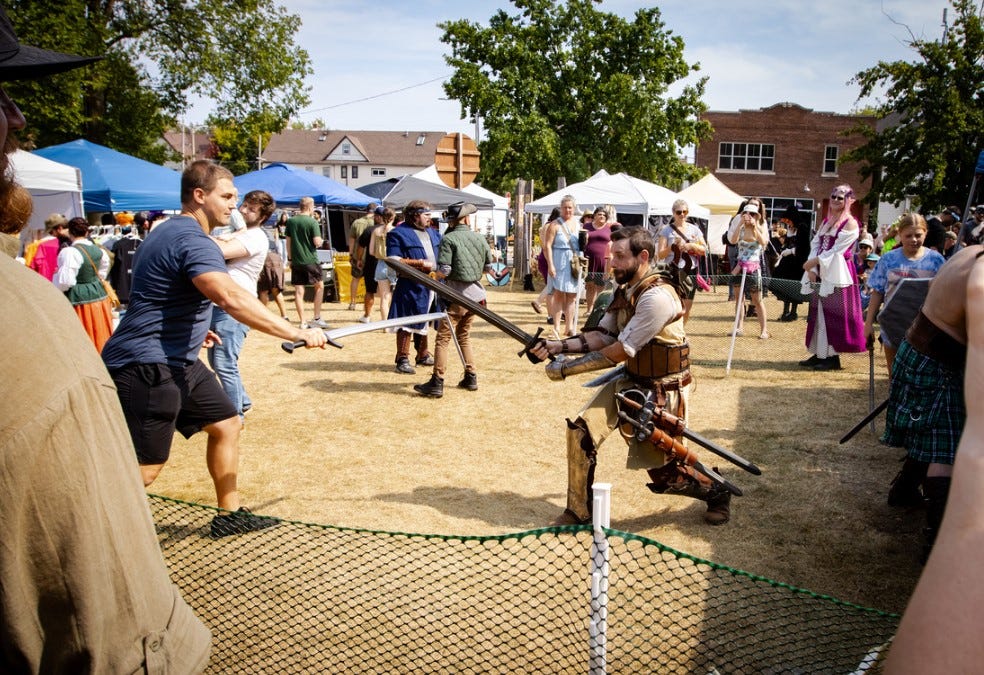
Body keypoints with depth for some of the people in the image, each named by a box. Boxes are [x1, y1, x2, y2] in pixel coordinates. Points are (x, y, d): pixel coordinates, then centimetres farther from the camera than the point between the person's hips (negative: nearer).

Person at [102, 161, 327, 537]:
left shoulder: (171, 231, 14)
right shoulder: (192, 240, -20)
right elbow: (231, 297, -37)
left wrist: (194, 328, 31)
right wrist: (296, 333, -39)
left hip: (179, 361, 11)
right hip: (145, 365, -11)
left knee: (226, 425, 14)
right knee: (145, 468, -9)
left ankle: (229, 514, 26)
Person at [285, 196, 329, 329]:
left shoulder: (290, 221, 7)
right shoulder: (312, 222, -9)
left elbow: (288, 242, 10)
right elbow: (317, 242, -15)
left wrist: (290, 258, 17)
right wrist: (322, 241, 7)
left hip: (296, 262, 4)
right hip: (310, 261, -4)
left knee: (298, 291, 5)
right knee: (319, 287, 14)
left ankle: (303, 322, 5)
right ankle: (316, 318, 11)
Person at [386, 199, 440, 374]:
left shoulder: (432, 232, 16)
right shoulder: (398, 233, -7)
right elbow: (393, 260, -16)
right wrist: (421, 263, -19)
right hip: (411, 286, -7)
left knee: (423, 322, 16)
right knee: (407, 323, -3)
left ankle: (423, 355, 28)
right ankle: (403, 360, 4)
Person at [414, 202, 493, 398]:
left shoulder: (448, 239, -10)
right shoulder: (480, 238, 6)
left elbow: (443, 271, -17)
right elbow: (488, 267, 13)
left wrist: (434, 273, 4)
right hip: (476, 295, 6)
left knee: (443, 338, -3)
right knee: (463, 336, 19)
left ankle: (437, 383, -5)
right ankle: (471, 378, 21)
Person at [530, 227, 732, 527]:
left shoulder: (657, 296, -25)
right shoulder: (627, 290, 3)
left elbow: (620, 352, -25)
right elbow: (603, 336, 1)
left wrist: (567, 367, -20)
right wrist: (559, 346, -13)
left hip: (661, 391, -7)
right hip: (630, 381, 8)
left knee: (662, 473, 5)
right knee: (581, 430, -9)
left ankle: (716, 492, 35)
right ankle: (578, 512, 6)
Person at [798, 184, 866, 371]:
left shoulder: (850, 224, -6)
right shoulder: (826, 221, 17)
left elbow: (836, 250, -14)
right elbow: (815, 243, 8)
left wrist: (814, 262, -16)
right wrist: (811, 268, -7)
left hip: (836, 273, -7)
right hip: (820, 273, 7)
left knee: (833, 314, -6)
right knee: (819, 313, 9)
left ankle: (833, 357, 0)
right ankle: (819, 354, 15)